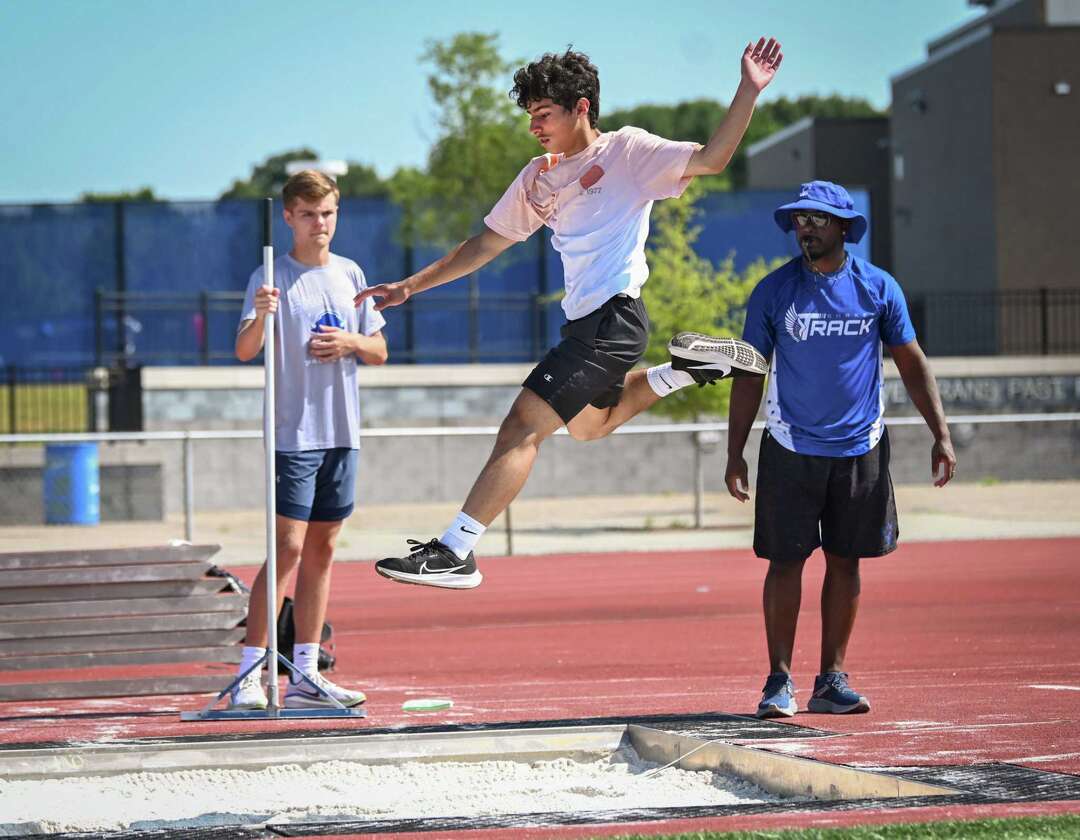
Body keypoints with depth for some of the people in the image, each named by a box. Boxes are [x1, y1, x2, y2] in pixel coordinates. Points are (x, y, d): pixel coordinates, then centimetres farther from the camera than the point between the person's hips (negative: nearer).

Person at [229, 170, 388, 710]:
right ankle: (250, 675, -10)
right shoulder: (272, 279, -4)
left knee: (321, 550, 8)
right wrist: (259, 317, -34)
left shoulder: (350, 275, 11)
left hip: (342, 433, 6)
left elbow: (379, 352, 16)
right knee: (288, 548, -12)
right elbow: (244, 351, -15)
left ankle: (305, 675, 12)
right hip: (294, 433, -6)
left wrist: (353, 343, -5)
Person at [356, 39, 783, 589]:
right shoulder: (539, 177, 16)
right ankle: (687, 366, 30)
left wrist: (749, 90, -26)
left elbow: (711, 159, -14)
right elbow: (487, 244, 23)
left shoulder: (628, 150, -4)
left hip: (614, 317, -9)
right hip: (583, 320, 9)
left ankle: (454, 553, -21)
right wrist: (408, 286, 20)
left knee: (522, 428, -17)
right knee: (586, 426, 29)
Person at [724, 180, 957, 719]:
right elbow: (749, 375, 3)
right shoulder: (774, 291, -1)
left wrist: (941, 434, 0)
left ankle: (832, 680, 12)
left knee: (845, 561, 5)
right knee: (787, 560, -4)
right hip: (791, 448, -1)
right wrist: (735, 454, -1)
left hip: (859, 448, 1)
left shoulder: (878, 288, 2)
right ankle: (780, 680, 1)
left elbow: (912, 364, 7)